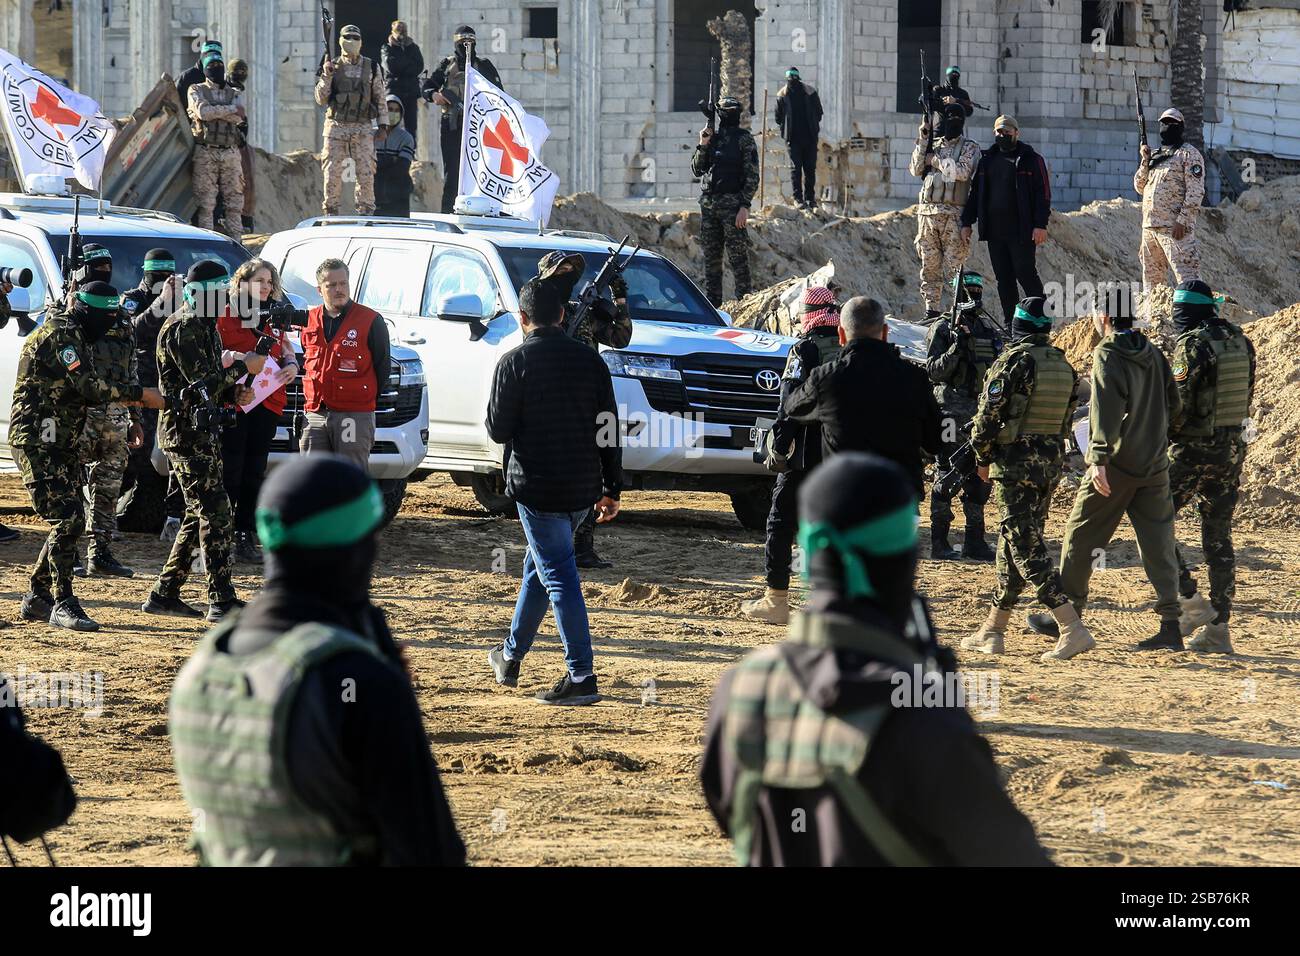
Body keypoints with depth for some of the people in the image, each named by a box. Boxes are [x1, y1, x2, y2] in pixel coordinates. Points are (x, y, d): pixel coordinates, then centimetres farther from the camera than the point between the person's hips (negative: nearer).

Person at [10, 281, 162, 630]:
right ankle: (62, 605, -11)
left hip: (61, 444, 10)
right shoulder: (60, 336, -15)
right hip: (37, 443, -10)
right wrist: (140, 394, -17)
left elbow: (83, 392, 20)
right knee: (67, 520, -15)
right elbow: (89, 386, -22)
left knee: (70, 522, 9)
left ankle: (37, 599, 18)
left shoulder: (72, 335, 17)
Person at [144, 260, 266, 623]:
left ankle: (164, 594, 17)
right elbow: (202, 382, -21)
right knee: (215, 513, -11)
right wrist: (244, 366, -11)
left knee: (200, 515, 12)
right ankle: (222, 601, -11)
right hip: (185, 431, -10)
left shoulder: (204, 327, 17)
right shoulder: (183, 329, -15)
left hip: (203, 429, 10)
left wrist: (234, 393, 5)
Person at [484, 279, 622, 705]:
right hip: (583, 486, 6)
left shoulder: (515, 362, -10)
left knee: (559, 577, -6)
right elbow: (608, 428, 6)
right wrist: (612, 489, 11)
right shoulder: (589, 359, 5)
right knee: (540, 566, 22)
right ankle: (511, 657, 35)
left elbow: (498, 430, -9)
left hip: (537, 485, -6)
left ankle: (582, 677, -12)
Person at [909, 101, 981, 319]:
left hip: (953, 214, -5)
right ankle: (931, 311, 12)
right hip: (927, 211, 5)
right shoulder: (934, 145, 18)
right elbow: (917, 170, 6)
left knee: (954, 267, -10)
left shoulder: (969, 147, 3)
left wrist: (935, 160, -5)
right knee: (930, 267, 7)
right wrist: (923, 140, 1)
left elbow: (962, 171, -14)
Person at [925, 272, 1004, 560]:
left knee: (980, 480, 7)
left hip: (982, 410, 6)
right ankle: (939, 543, 1)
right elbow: (934, 371, -11)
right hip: (952, 412, -6)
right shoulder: (942, 329, -4)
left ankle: (975, 540, 14)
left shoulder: (990, 329, 13)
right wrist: (956, 349, -23)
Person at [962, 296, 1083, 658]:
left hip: (1014, 463, -8)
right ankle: (993, 630, 21)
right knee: (1015, 545, 15)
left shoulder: (1013, 361, -12)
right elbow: (1066, 419, 13)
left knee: (1026, 548, -9)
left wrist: (984, 459, 1)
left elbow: (988, 415, -13)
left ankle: (1074, 628, -19)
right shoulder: (1064, 366, 10)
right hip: (1052, 463, 8)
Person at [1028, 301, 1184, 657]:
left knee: (1081, 537, 7)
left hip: (1117, 465, -6)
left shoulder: (1107, 354, -11)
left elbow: (1107, 409, -21)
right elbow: (1174, 406, 15)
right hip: (1155, 464, 6)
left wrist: (1099, 458, -26)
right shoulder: (1153, 355, 10)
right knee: (1158, 543, 5)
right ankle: (1170, 624, -1)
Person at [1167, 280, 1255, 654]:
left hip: (1192, 449, -7)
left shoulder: (1192, 346, -15)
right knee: (1218, 538, 10)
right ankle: (1218, 629, 10)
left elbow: (1178, 407, -18)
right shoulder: (1241, 341, 8)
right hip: (1233, 448, 7)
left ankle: (1191, 602, -5)